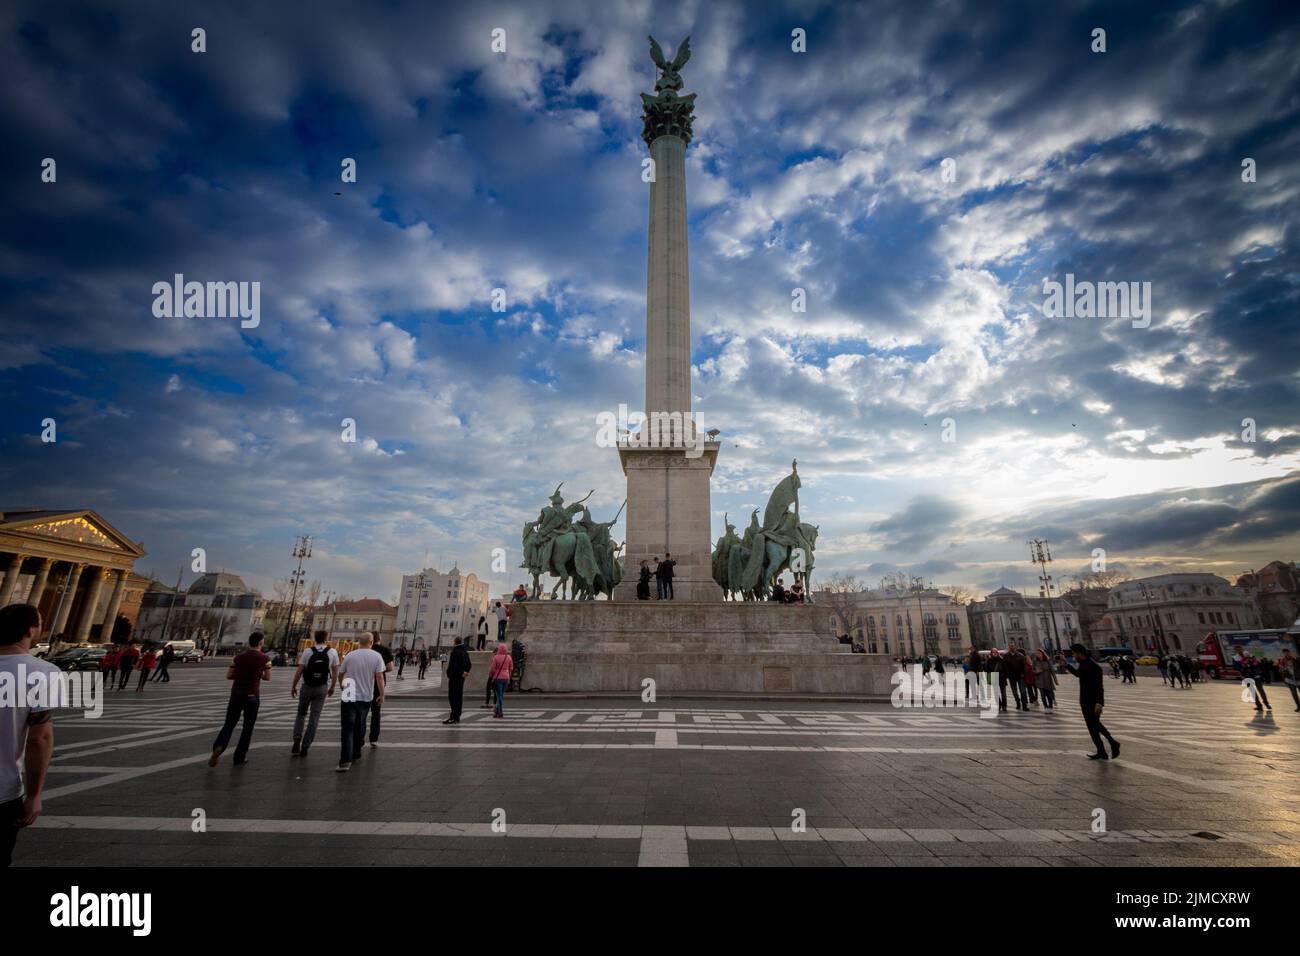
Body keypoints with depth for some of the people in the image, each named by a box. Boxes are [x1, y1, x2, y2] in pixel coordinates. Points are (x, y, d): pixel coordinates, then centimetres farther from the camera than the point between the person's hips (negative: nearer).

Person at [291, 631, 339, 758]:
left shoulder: (307, 651, -6)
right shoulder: (332, 652, -4)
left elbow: (299, 671, -7)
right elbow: (335, 672, -1)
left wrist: (293, 686, 5)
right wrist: (332, 687, 10)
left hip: (307, 687, 0)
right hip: (322, 688, 0)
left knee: (301, 714, 19)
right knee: (314, 718, 7)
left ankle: (296, 742, 6)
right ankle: (305, 747, 8)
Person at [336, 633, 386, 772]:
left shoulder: (350, 655, -4)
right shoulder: (377, 656, -7)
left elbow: (340, 675, 8)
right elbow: (379, 676, -11)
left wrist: (343, 687, 28)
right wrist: (382, 695, -2)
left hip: (349, 697, -1)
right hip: (366, 697, 1)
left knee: (348, 729, -1)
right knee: (359, 727, 19)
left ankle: (345, 761, -11)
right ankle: (355, 755, 30)